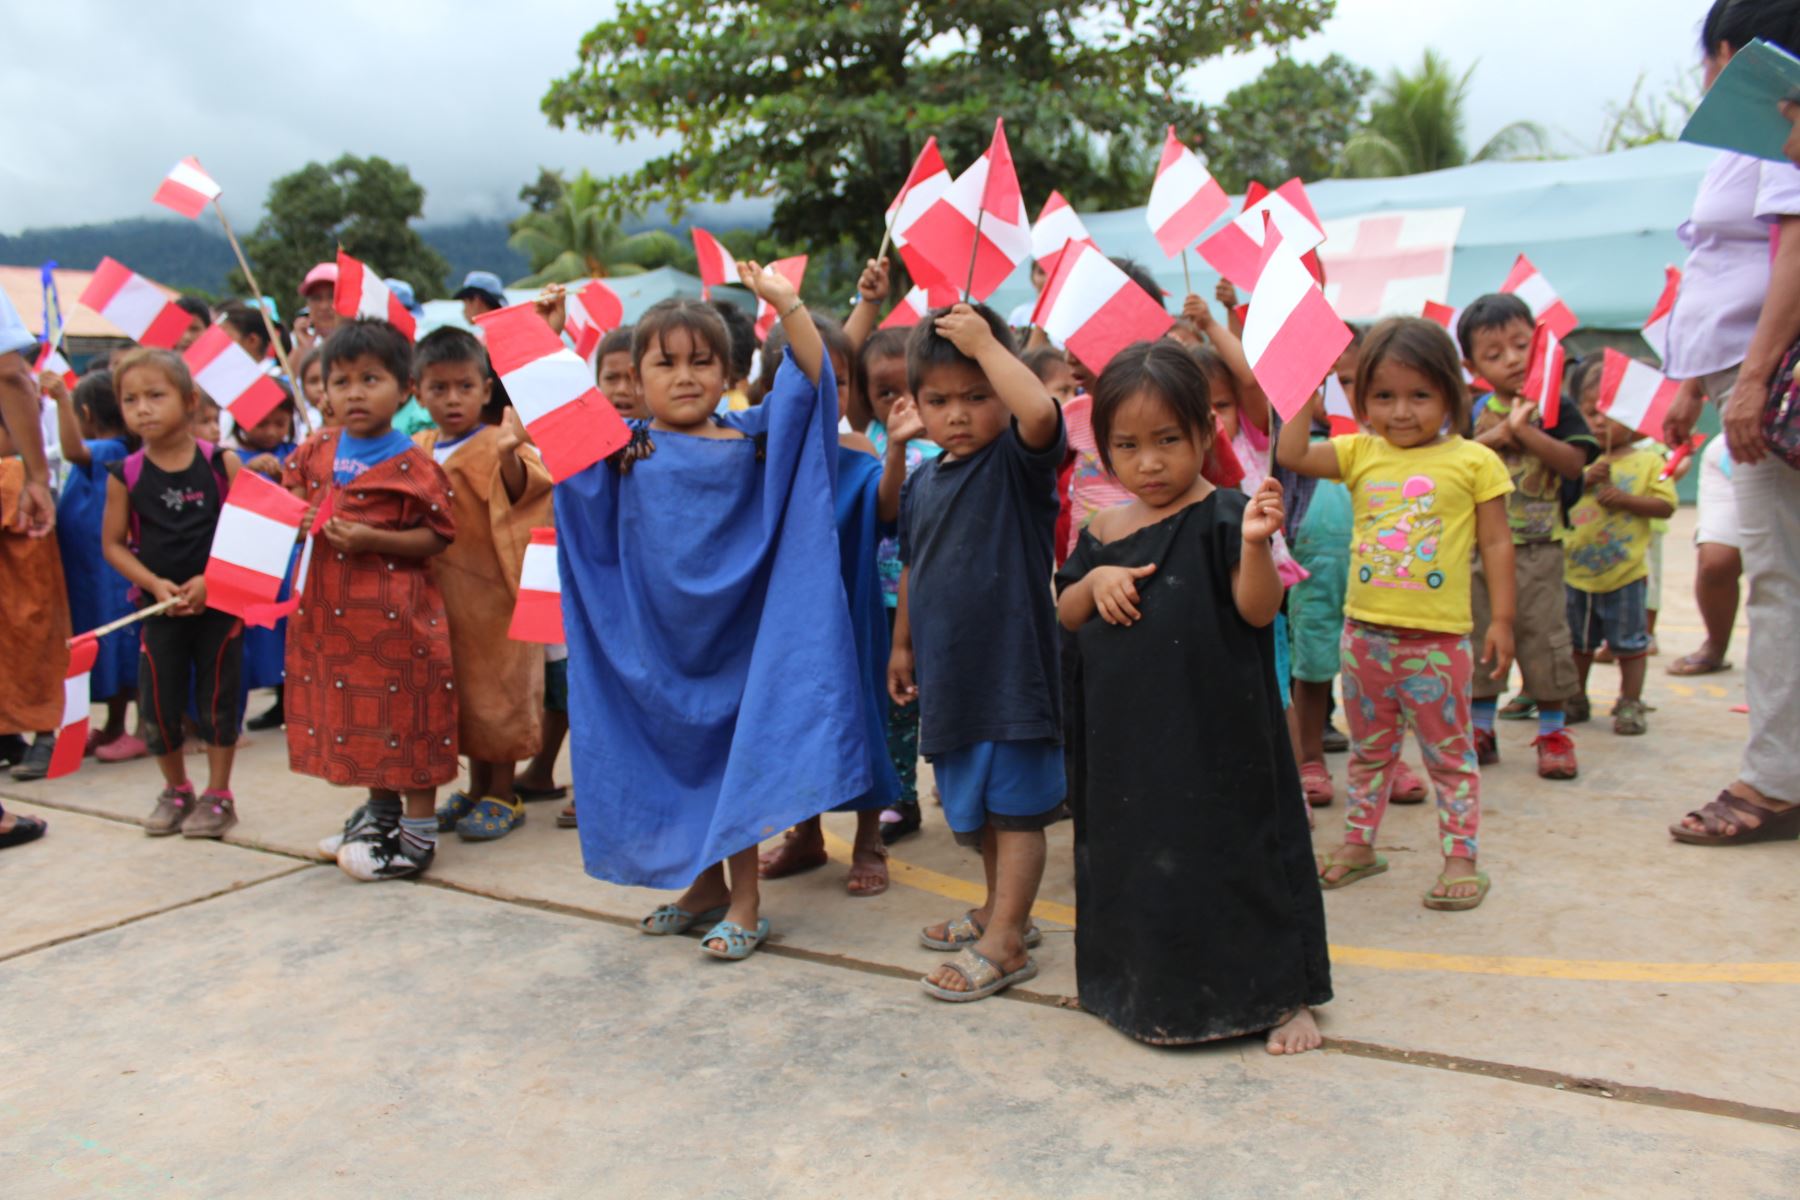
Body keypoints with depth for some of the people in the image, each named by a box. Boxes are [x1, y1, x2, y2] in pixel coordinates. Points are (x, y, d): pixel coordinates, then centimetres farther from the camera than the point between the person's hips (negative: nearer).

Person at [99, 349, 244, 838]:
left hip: (220, 602, -2)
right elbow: (113, 543, 2)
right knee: (157, 703, 7)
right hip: (160, 607, 2)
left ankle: (218, 794, 19)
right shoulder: (126, 475, -2)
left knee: (218, 700, 5)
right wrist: (154, 583, -12)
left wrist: (210, 580, -17)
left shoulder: (222, 463, -7)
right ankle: (176, 789, 28)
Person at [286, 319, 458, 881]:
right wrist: (300, 521, -1)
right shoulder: (316, 451, 7)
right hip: (328, 610, 7)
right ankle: (382, 809, 34)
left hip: (395, 613, -6)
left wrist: (374, 540, -20)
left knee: (403, 713, -1)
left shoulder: (412, 465, -11)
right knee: (352, 710, 16)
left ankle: (418, 831, 10)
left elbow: (437, 536, -11)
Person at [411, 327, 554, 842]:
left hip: (492, 590, -6)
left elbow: (520, 488, -31)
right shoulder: (415, 451, 8)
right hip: (440, 592, 6)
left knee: (497, 687, 3)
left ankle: (502, 795, 17)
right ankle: (477, 788, 30)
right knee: (459, 687, 15)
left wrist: (509, 452, -49)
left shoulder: (498, 446, -11)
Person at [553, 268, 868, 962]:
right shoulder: (619, 448, 0)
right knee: (674, 753, 12)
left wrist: (786, 304, -16)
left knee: (736, 753, 3)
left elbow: (813, 378, -8)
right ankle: (705, 885, 30)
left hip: (736, 628, -2)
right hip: (654, 635, 2)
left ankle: (744, 900, 16)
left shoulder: (752, 437, -2)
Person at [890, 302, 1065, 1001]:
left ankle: (1003, 944, 8)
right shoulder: (922, 483, 9)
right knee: (977, 806, 20)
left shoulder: (1018, 461, -10)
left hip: (1013, 667, -7)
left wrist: (984, 342, -23)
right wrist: (902, 645, 23)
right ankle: (1002, 911, 37)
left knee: (1015, 807, 1)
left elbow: (1040, 412, -33)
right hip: (950, 672, 7)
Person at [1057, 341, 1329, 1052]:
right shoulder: (1105, 530, 7)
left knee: (1233, 851, 2)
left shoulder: (1223, 516, -9)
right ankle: (1148, 990, 35)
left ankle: (1283, 995, 18)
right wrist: (1095, 581, -6)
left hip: (1215, 733, -5)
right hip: (1124, 735, 6)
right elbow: (1065, 616, 14)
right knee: (1134, 854, 15)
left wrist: (1255, 542, -34)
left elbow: (1258, 610, -18)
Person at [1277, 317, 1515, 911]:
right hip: (1365, 631, 4)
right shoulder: (1360, 453, 5)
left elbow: (1495, 543, -1)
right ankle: (1358, 844, 31)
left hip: (1438, 637, -4)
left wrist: (1501, 620, -3)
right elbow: (1291, 455, -1)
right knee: (1368, 748, 18)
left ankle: (1461, 856, 18)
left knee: (1449, 751, 8)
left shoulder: (1473, 461, -3)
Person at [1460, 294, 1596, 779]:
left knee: (1544, 634, 0)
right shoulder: (1474, 412, 6)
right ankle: (1481, 727, 19)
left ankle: (1552, 730, 13)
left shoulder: (1556, 407, 0)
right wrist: (1498, 433, -15)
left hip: (1539, 547, -2)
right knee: (1480, 633, 8)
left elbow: (1574, 463, -11)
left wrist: (1524, 430, -18)